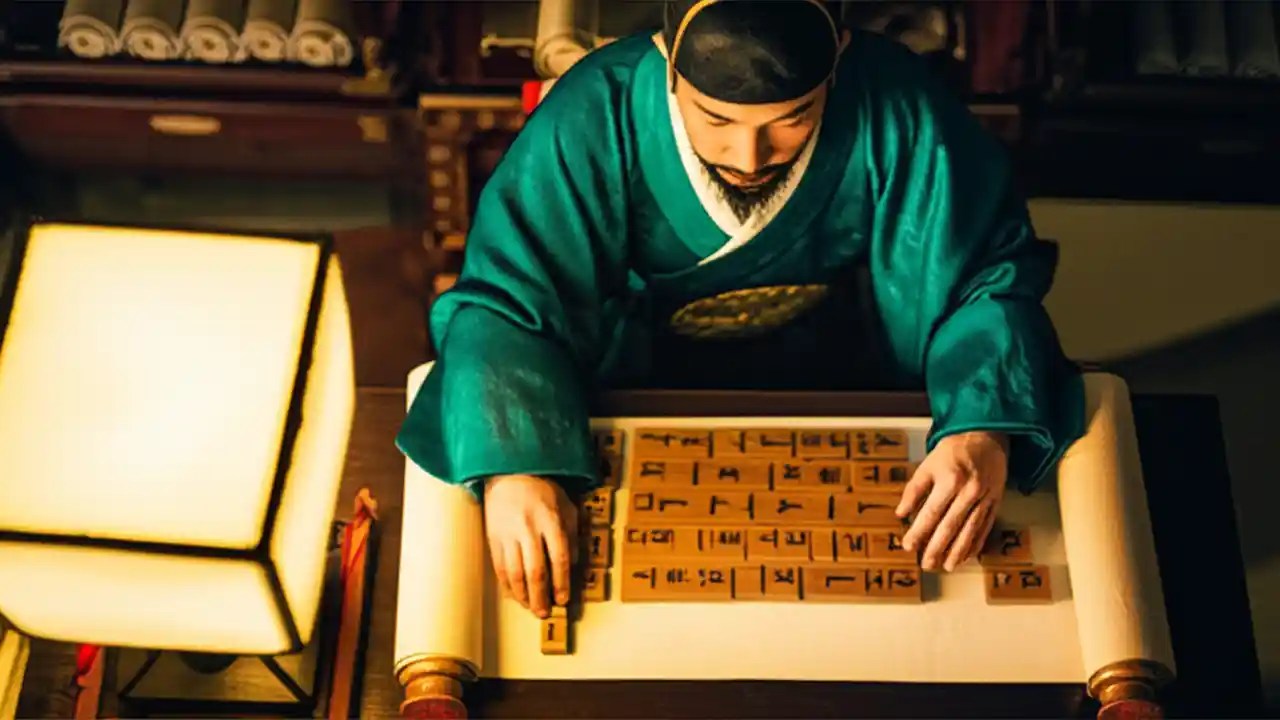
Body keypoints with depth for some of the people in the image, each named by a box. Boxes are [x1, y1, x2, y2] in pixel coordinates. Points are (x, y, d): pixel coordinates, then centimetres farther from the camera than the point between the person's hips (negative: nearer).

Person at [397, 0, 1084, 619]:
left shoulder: (897, 110, -24)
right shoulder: (590, 120, -27)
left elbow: (992, 278, -18)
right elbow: (504, 303, -25)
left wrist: (987, 430, -37)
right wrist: (511, 466, -43)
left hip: (845, 374, 1)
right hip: (641, 376, 0)